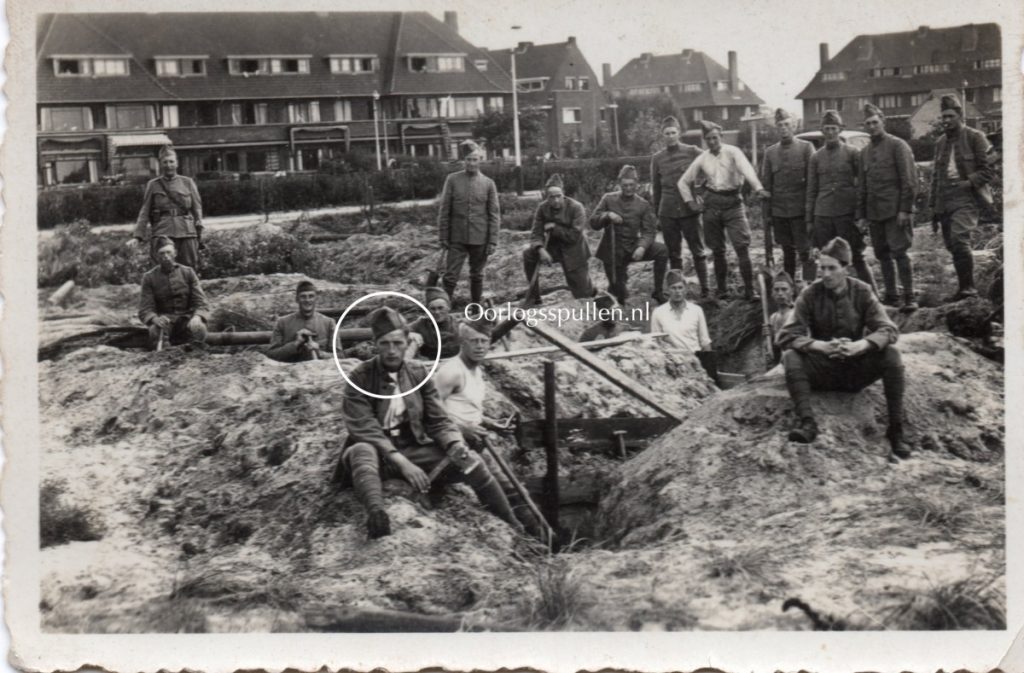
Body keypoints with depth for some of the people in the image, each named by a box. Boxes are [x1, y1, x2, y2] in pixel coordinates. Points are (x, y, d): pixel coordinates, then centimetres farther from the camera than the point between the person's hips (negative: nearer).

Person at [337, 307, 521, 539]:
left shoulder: (419, 373, 4)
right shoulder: (359, 378, -9)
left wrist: (457, 447, -17)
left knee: (468, 460, -17)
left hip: (413, 449, 4)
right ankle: (376, 514, -69)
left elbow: (438, 421, 4)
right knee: (362, 451, -39)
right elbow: (365, 429, -17)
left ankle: (513, 529, -11)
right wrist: (401, 462, -29)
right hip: (378, 452, -4)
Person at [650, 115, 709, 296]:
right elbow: (655, 188, 13)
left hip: (690, 209, -2)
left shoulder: (692, 152, -1)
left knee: (698, 251, 2)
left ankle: (705, 289, 8)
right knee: (673, 254, 7)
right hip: (667, 212, 2)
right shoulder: (657, 158, 7)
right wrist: (656, 214, 13)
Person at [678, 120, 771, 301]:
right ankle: (721, 289, 18)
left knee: (742, 247, -11)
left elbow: (746, 169, -22)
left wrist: (758, 188, -38)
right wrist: (691, 202, 7)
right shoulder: (702, 159, 7)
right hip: (712, 203, 3)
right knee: (717, 250, 8)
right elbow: (683, 181, 18)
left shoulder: (732, 152, -3)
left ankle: (749, 290, -8)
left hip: (733, 201, -3)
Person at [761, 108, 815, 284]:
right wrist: (766, 213, 4)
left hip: (800, 210, -4)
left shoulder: (806, 148, -1)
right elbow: (766, 184, 11)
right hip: (779, 211, 4)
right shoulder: (770, 152, 9)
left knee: (805, 252, -5)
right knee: (787, 252, 12)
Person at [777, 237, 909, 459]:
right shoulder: (810, 294, -5)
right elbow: (787, 335, -13)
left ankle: (896, 429, -24)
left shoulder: (862, 292, -2)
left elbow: (888, 330, -11)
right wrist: (822, 346, -31)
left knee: (891, 354, -26)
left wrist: (859, 346, -32)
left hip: (857, 371, 0)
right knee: (790, 356, -28)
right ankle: (807, 422, -39)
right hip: (823, 371, 0)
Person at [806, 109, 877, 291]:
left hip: (847, 214, -3)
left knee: (857, 257, -2)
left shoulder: (852, 153, 1)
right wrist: (809, 220, 8)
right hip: (822, 216, 3)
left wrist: (862, 214, -5)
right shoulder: (816, 157, 10)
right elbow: (811, 190, 13)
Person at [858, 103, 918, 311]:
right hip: (874, 212, 6)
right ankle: (891, 296, 17)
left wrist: (905, 210, -14)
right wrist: (863, 214, 15)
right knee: (882, 254, 8)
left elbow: (909, 180, -8)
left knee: (899, 252, -10)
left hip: (895, 210, -6)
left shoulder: (898, 146, -3)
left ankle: (909, 298, -6)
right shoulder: (865, 152, 15)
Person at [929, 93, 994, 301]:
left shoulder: (974, 137, 1)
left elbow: (988, 170, -2)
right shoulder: (941, 142, 19)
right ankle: (964, 289, 15)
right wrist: (934, 209, 18)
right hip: (944, 202, 6)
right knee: (952, 245, 6)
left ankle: (968, 287, -16)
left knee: (959, 240, -22)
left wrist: (969, 182, -16)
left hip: (965, 199, -6)